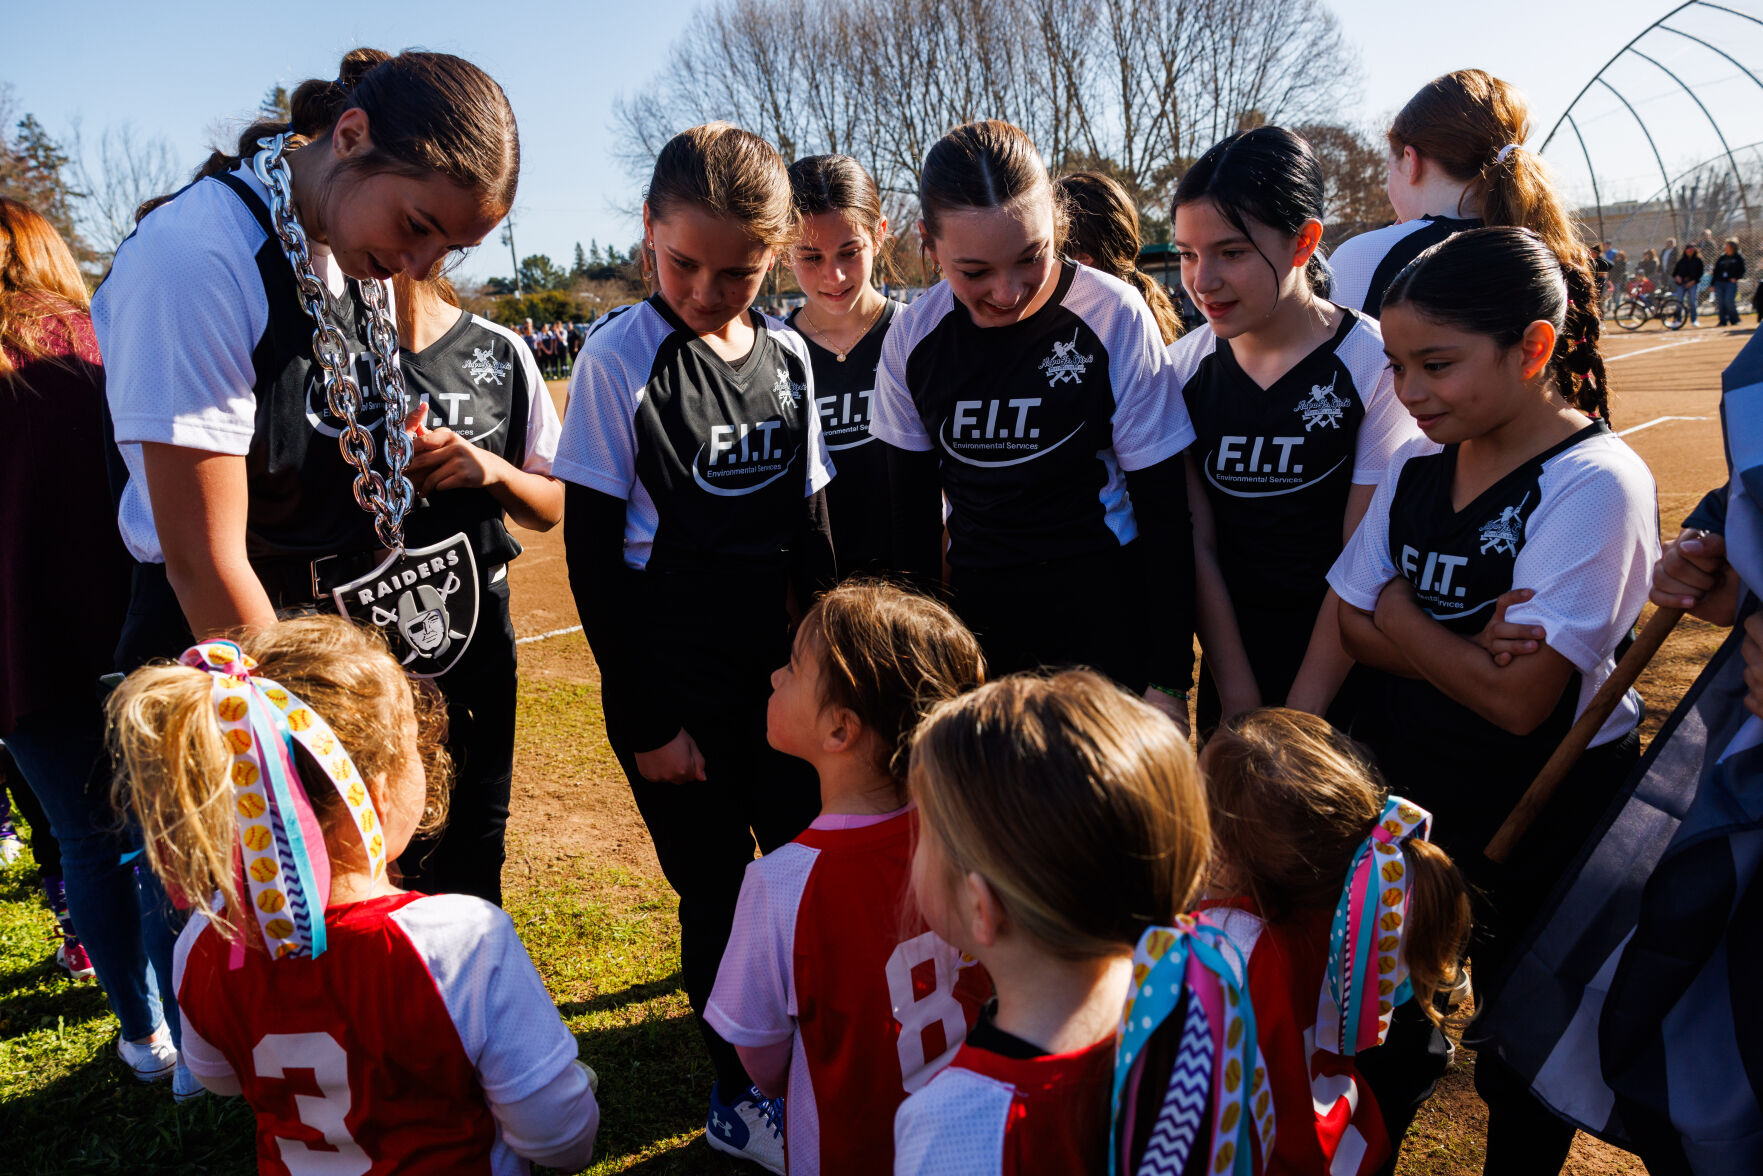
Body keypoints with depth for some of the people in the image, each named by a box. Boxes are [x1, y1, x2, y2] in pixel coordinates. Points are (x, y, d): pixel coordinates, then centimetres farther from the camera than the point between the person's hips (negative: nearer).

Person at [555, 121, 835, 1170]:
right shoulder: (620, 361, -10)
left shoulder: (789, 355, 4)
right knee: (719, 894, 5)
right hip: (677, 688, -4)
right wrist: (646, 719, -9)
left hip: (780, 674, 4)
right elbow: (594, 559, -9)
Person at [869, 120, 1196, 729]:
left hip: (1102, 612, -3)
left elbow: (1164, 513, -9)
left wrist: (1170, 680, -8)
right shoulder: (915, 335, -4)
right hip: (975, 616, 3)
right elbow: (915, 501, 8)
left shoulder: (1115, 316, -14)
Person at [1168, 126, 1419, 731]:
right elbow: (1198, 547, -3)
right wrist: (1238, 698, -7)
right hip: (1227, 655, 3)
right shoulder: (1184, 366, -2)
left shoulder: (1376, 363, -13)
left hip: (1343, 676, -3)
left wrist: (1299, 717, -13)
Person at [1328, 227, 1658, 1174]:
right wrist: (1467, 649, -17)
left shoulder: (1596, 483, -19)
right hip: (1403, 788, 5)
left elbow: (1519, 698, -24)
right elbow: (1354, 627, 0)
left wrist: (1401, 616, -12)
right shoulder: (1415, 467, 0)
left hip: (1541, 812, -5)